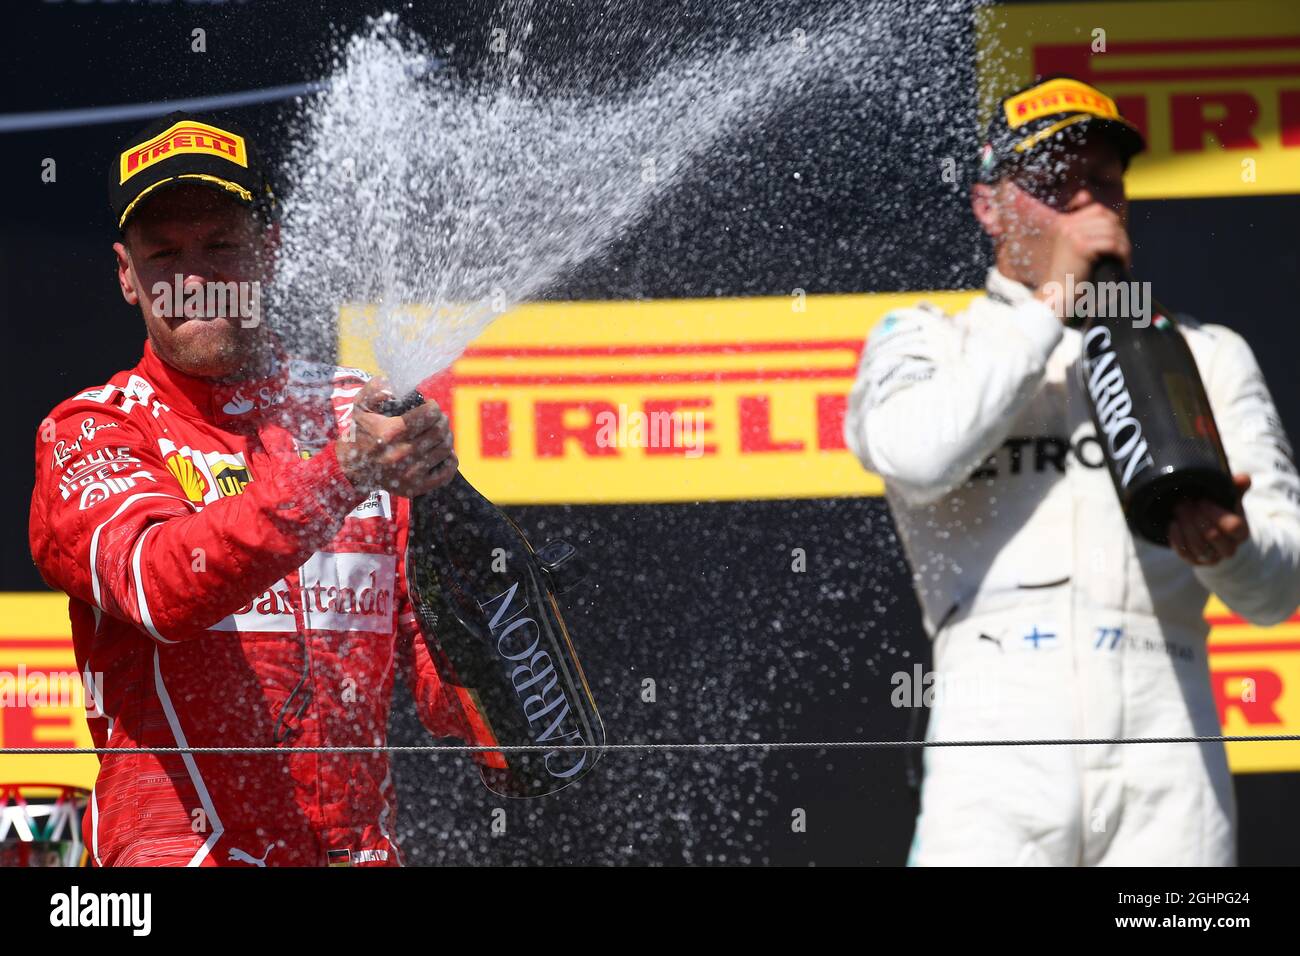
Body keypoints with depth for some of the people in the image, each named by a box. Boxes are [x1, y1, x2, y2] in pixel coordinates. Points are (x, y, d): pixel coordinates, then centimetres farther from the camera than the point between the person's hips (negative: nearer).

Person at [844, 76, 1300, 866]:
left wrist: (1229, 548, -13)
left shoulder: (1206, 356, 21)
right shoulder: (924, 342, 16)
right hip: (998, 737, -2)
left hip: (1166, 744, 2)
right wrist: (1053, 300, -2)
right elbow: (914, 456, -10)